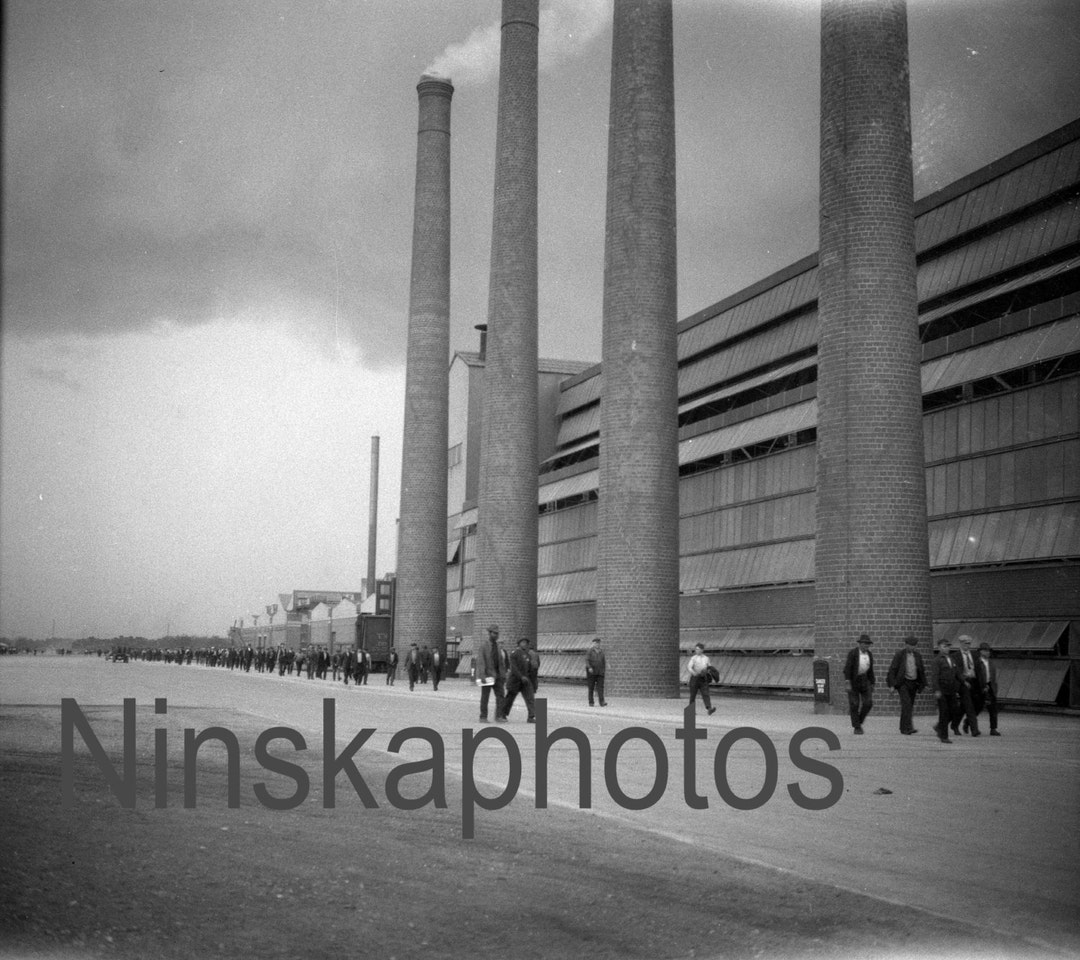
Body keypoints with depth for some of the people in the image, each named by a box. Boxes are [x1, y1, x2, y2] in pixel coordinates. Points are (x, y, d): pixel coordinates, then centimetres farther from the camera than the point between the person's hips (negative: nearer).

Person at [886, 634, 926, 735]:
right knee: (906, 704, -18)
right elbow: (892, 669, -7)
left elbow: (921, 671, 16)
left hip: (913, 683, 5)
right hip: (902, 682, -5)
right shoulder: (899, 654, -6)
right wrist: (892, 685, -12)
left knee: (909, 706, 8)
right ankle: (908, 727, -23)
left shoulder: (917, 655, 9)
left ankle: (903, 728, 17)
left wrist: (922, 684, 11)